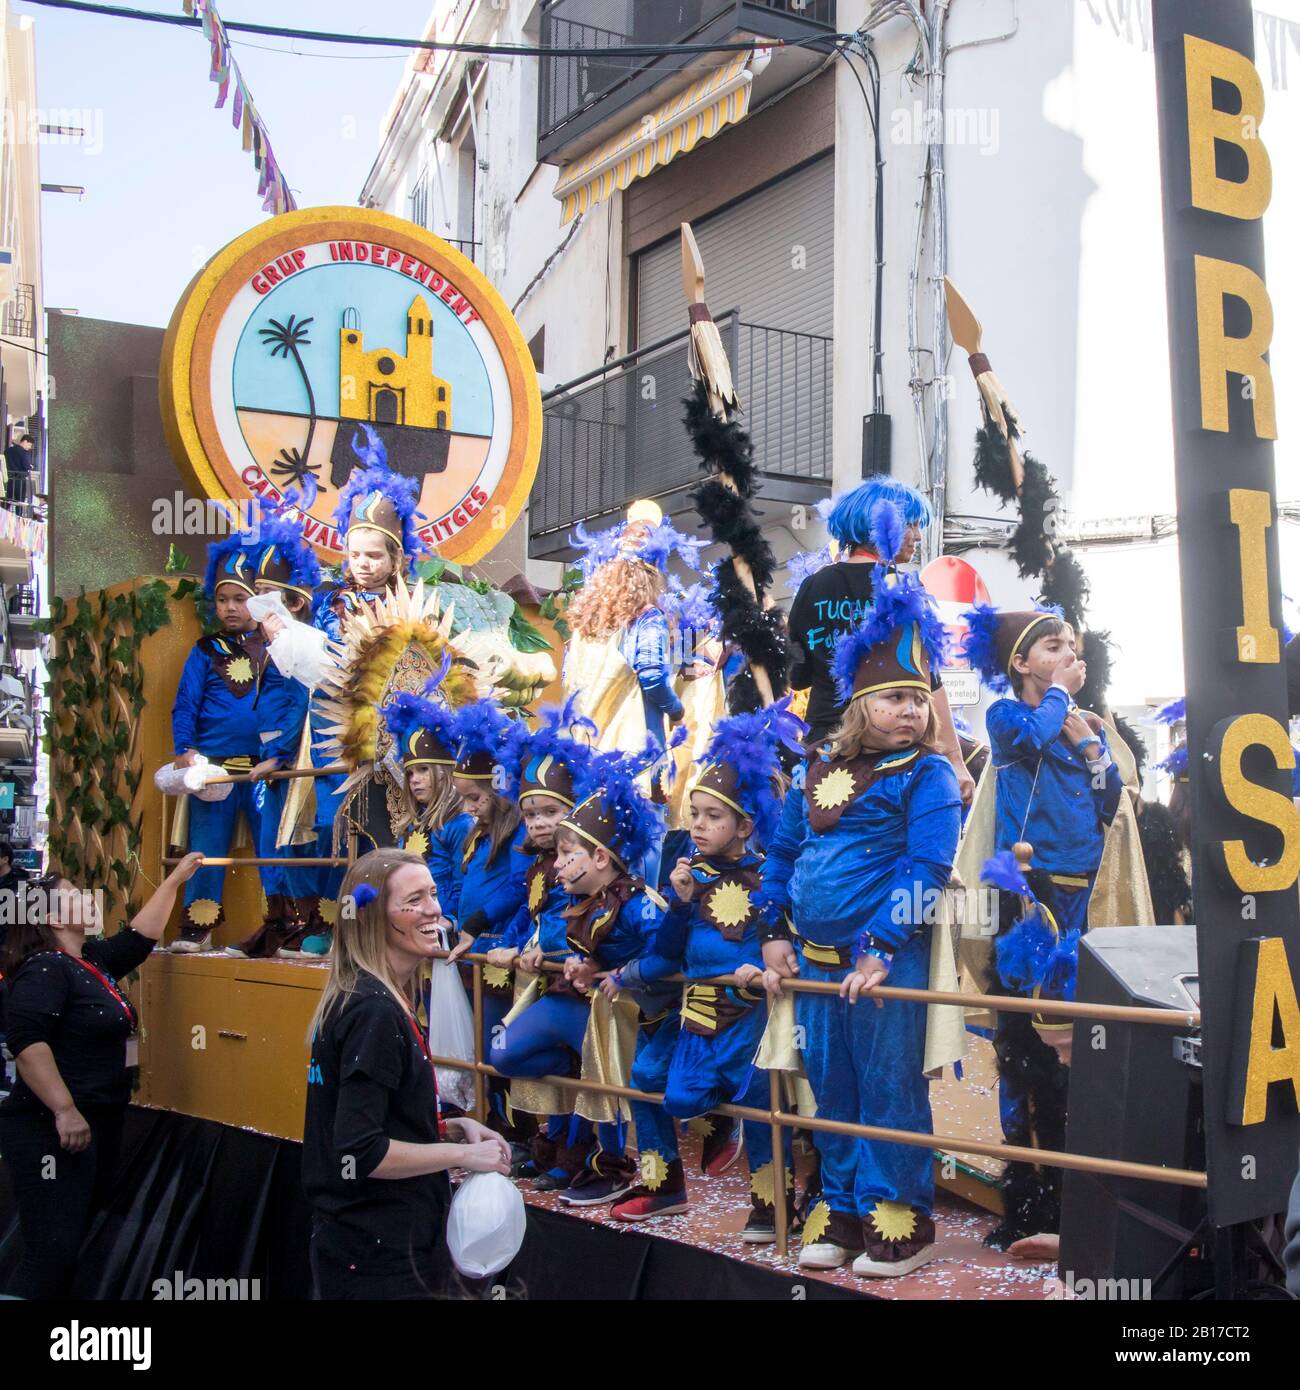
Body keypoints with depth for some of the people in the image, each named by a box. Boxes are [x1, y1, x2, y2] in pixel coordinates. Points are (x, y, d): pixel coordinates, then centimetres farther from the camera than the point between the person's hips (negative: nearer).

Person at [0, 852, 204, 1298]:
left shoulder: (92, 961, 12)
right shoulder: (45, 969, -16)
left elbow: (139, 936, 26)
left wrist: (174, 880, 27)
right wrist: (64, 1110, -32)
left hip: (98, 1125, 10)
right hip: (53, 1130, -10)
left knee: (75, 1240, 16)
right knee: (53, 1252, -12)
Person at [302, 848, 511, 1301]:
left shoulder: (374, 1001, 9)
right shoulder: (375, 1012, -21)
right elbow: (359, 1153, -25)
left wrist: (452, 1128, 4)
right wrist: (463, 1153, -16)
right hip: (380, 1261, -9)